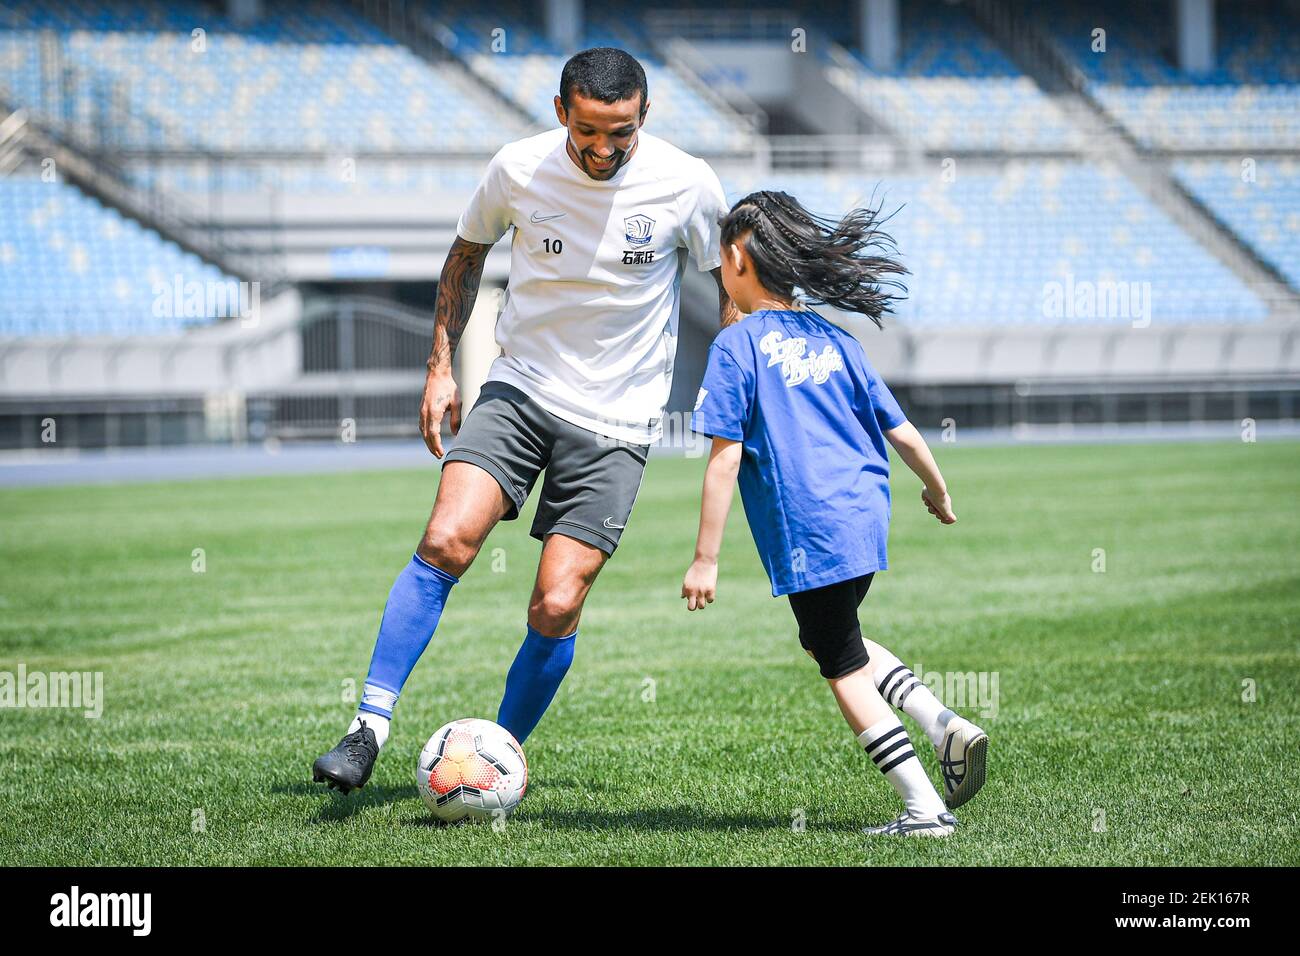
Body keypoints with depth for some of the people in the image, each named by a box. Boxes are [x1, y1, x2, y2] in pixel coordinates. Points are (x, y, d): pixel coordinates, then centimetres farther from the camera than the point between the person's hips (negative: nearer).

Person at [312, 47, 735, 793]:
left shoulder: (686, 184, -11)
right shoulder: (519, 169, -7)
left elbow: (734, 282, 6)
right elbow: (469, 251, 12)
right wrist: (442, 366, 7)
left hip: (616, 422, -1)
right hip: (521, 388, 1)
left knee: (556, 608, -9)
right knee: (447, 540, -21)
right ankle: (370, 730, -13)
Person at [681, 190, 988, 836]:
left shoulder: (737, 345, -6)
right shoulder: (835, 342, 13)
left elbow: (726, 459, -11)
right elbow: (902, 433, 15)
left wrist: (705, 560, -8)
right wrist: (938, 491, 34)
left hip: (808, 534, -7)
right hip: (867, 515, 7)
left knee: (845, 671, 4)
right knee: (829, 641, 26)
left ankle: (926, 807, 2)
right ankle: (945, 727, 10)